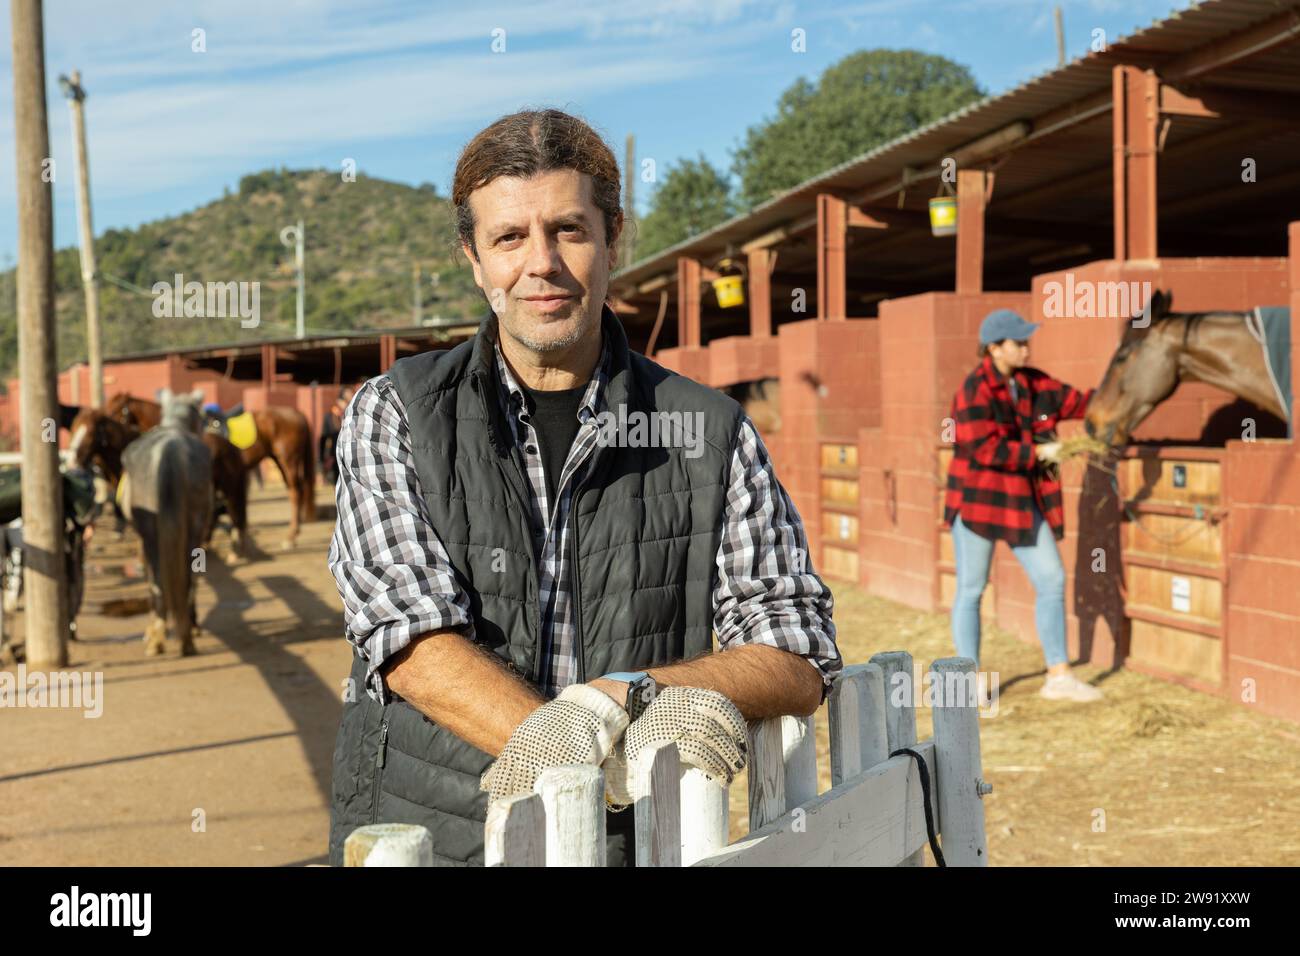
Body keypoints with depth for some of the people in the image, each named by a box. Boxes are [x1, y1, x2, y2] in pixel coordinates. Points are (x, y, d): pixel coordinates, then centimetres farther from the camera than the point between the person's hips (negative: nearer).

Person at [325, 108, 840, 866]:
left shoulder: (712, 432, 6)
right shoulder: (394, 416, 5)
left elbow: (800, 659, 3)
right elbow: (412, 641, -6)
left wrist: (610, 698, -13)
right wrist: (615, 763, -18)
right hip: (426, 839, 0)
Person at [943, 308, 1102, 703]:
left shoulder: (1034, 383, 6)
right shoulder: (974, 390, -15)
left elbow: (1077, 402, 10)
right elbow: (984, 448, -21)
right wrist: (1038, 453, -17)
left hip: (1024, 500, 7)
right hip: (977, 498, -7)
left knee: (1052, 581, 4)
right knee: (971, 589, 3)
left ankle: (1059, 677, 13)